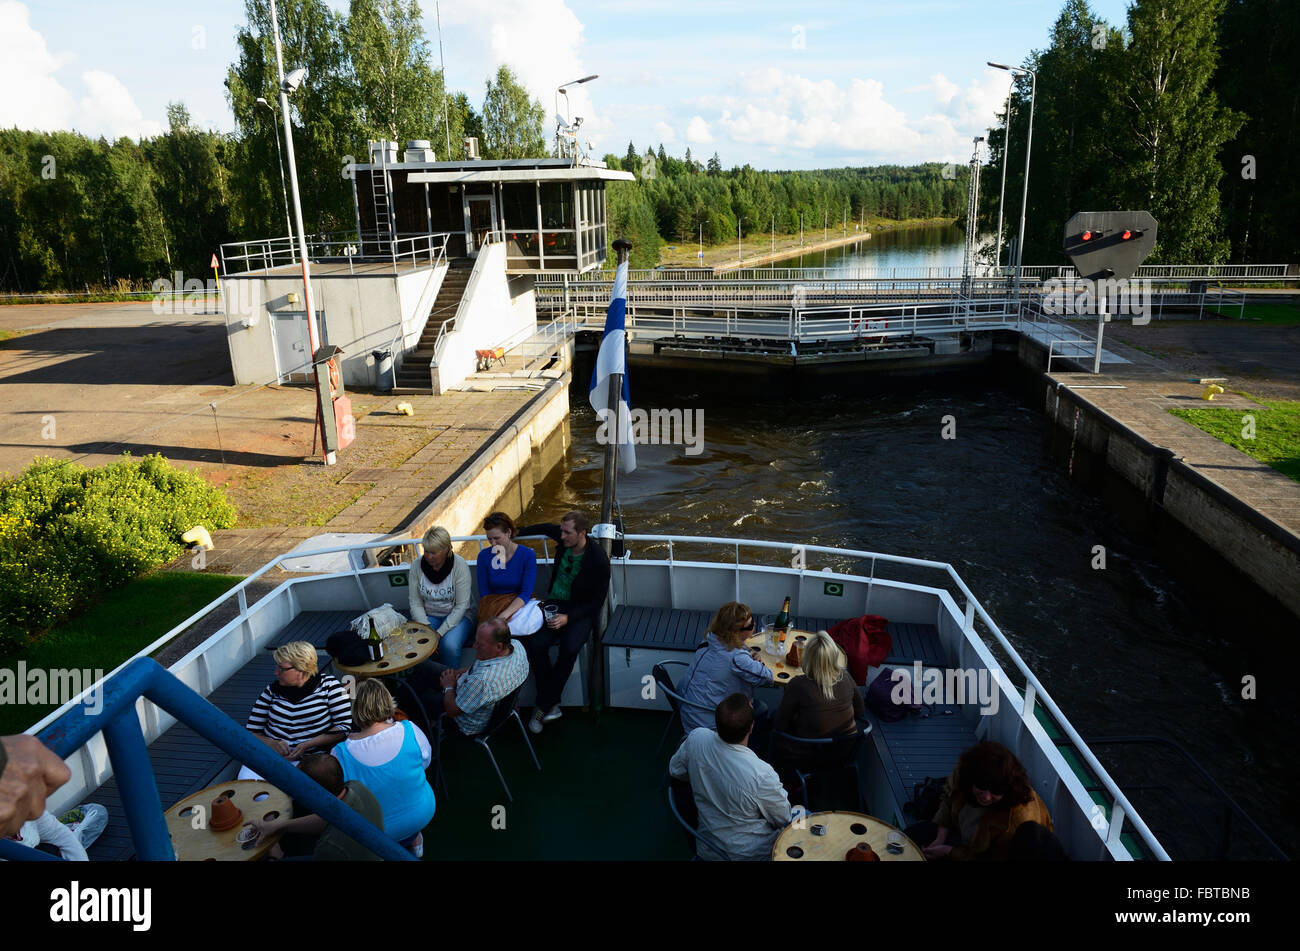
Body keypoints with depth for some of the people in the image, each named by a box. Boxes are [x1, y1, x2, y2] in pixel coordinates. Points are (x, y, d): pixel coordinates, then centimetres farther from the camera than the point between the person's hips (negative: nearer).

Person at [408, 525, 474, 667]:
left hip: (456, 616, -3)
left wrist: (440, 633, -21)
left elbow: (461, 606, -15)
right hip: (427, 616, 3)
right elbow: (416, 603, -3)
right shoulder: (416, 566, -6)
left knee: (449, 645, -33)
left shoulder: (459, 566, -15)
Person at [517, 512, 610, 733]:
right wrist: (516, 533, 24)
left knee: (570, 648, -32)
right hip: (555, 602, 5)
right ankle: (551, 704, -11)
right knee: (536, 644, -23)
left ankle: (543, 706, -16)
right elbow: (546, 528, 21)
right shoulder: (564, 538, -5)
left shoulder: (598, 559, -19)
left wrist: (567, 618, -23)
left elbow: (596, 601, -13)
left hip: (581, 610, -4)